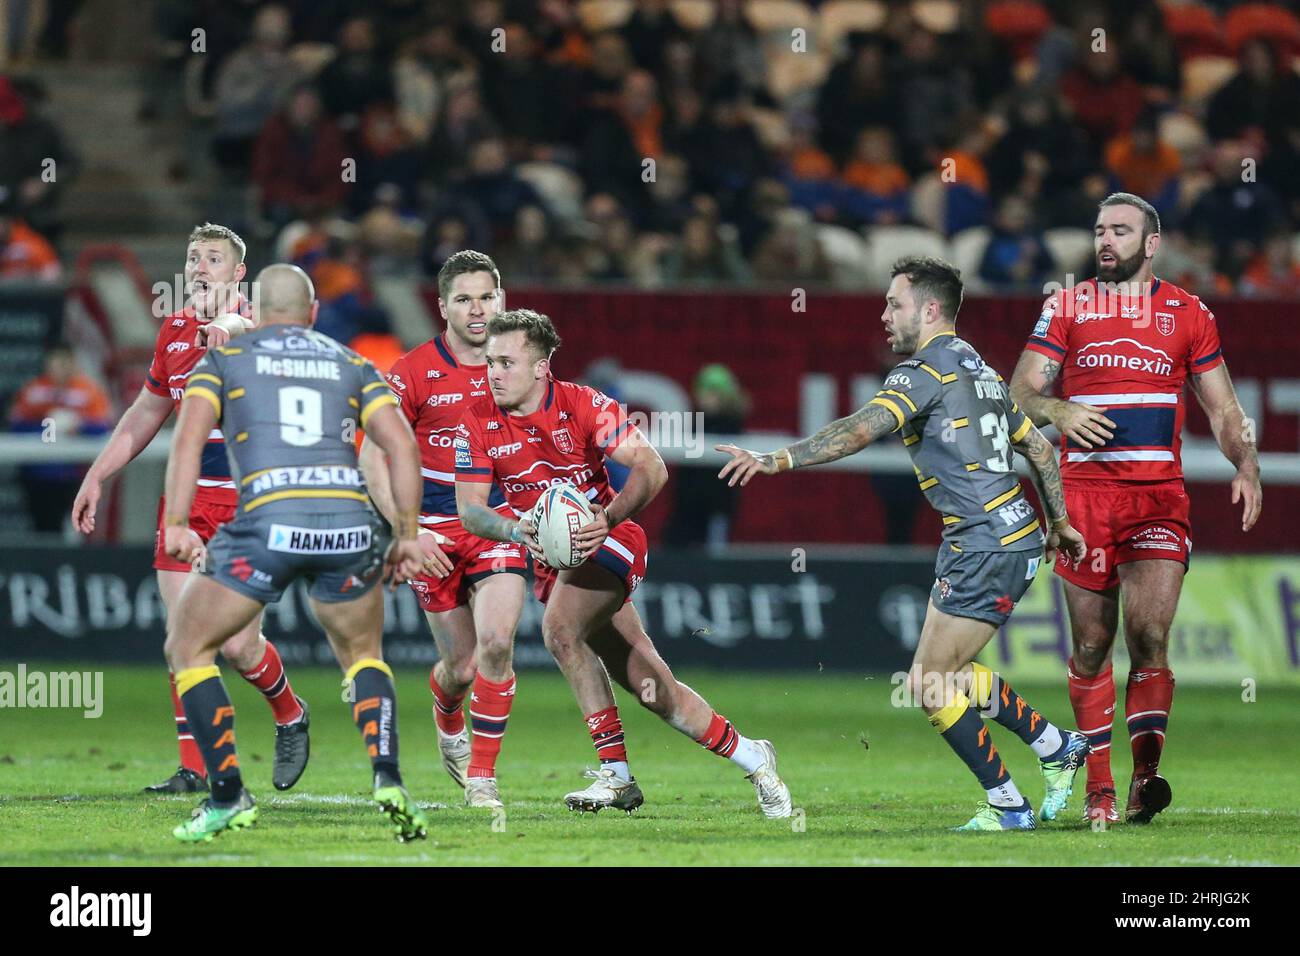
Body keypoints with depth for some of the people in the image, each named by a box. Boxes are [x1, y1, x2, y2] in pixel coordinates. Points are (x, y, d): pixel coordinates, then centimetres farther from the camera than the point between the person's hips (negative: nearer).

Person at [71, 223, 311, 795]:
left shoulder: (254, 323, -6)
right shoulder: (175, 330, 12)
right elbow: (145, 413, 24)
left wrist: (229, 327, -56)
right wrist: (96, 477, 21)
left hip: (247, 502, -5)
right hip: (186, 497, 5)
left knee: (238, 644, -8)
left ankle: (290, 715, 23)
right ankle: (194, 769, 3)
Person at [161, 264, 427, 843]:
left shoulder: (224, 358, 18)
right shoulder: (351, 366, 23)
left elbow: (189, 437, 1)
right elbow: (401, 444, 10)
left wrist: (176, 523, -5)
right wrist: (406, 534, 13)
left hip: (269, 523, -3)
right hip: (351, 522, 3)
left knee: (188, 648, 16)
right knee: (362, 654, 27)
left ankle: (228, 796, 5)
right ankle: (388, 779, 4)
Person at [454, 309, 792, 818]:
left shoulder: (582, 405, -14)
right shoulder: (478, 423, -4)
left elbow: (652, 468, -18)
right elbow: (470, 507, -6)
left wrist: (608, 517, -33)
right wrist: (517, 530, -26)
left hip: (607, 541, -4)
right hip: (551, 561, 4)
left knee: (560, 629, -30)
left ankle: (616, 772, -23)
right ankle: (752, 758, 15)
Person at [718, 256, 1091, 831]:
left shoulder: (925, 371, -11)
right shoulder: (978, 370, 17)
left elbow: (859, 431, -24)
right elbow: (1037, 445, 23)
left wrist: (775, 461, -28)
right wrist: (1058, 521, 32)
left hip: (984, 544, -10)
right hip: (1017, 536, 10)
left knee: (930, 686, -4)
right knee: (950, 673, 22)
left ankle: (1007, 806, 0)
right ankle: (1056, 747, 26)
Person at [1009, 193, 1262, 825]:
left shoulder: (1188, 314, 9)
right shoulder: (1067, 307, 9)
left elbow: (1222, 406, 13)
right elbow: (1021, 390, 4)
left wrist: (1246, 465, -4)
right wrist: (1058, 411, -18)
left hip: (1159, 494, -1)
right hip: (1084, 493, 1)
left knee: (1149, 633, -15)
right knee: (1091, 643, 2)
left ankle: (1145, 777, -17)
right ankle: (1099, 785, 11)